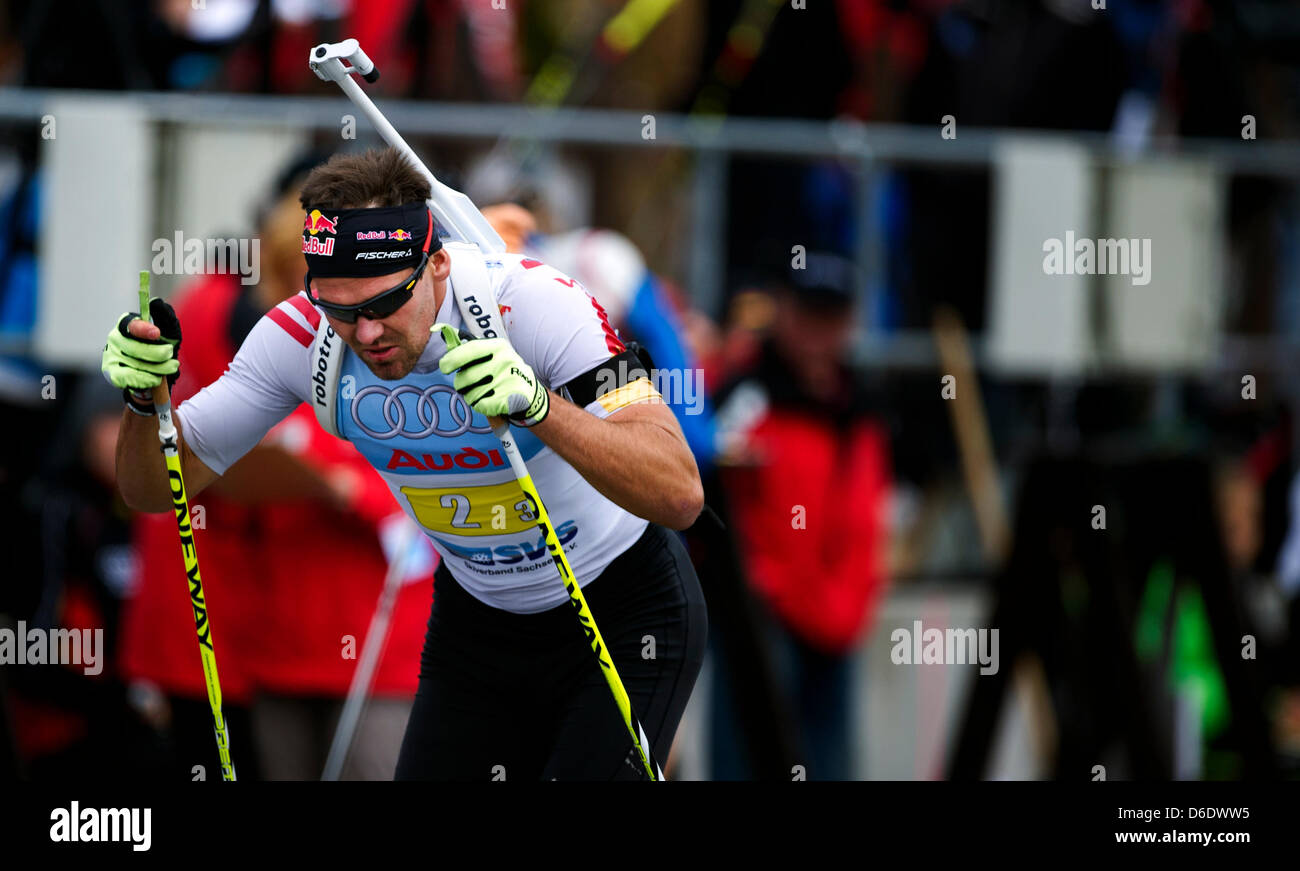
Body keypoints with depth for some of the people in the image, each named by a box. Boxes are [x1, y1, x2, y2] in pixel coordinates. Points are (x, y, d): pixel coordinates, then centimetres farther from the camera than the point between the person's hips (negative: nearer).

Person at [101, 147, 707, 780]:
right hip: (476, 618, 4)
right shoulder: (304, 334, -18)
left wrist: (539, 406, -53)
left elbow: (680, 496, -39)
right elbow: (158, 488, -8)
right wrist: (145, 399, -31)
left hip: (627, 610, -4)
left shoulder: (535, 301, -30)